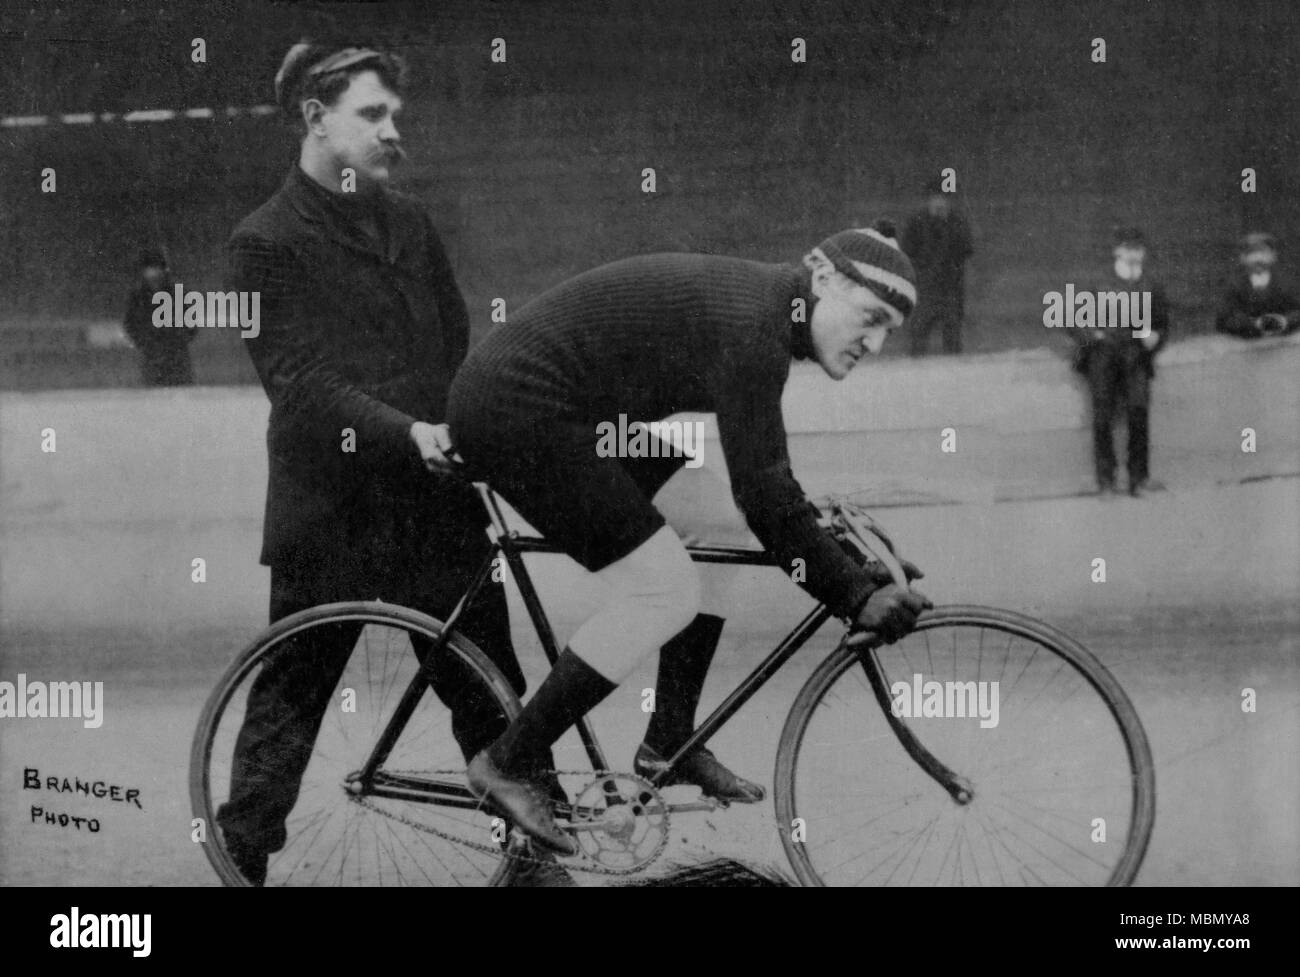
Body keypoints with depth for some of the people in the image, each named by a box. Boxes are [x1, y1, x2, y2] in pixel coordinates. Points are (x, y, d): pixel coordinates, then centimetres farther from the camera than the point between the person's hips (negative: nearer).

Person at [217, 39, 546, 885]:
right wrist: (408, 433, -27)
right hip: (330, 513, -5)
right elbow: (300, 380, -16)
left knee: (490, 689, 6)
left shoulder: (410, 222, 12)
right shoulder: (267, 242, -7)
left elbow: (459, 349, 14)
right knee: (290, 699, 5)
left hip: (437, 499, 5)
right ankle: (242, 857, 16)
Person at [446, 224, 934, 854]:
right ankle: (507, 765, -3)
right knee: (663, 594, -11)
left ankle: (669, 743, 16)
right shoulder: (750, 328, -20)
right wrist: (857, 597, -19)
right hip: (516, 411, -11)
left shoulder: (759, 305, 11)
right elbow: (765, 501, -22)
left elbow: (763, 483, 22)